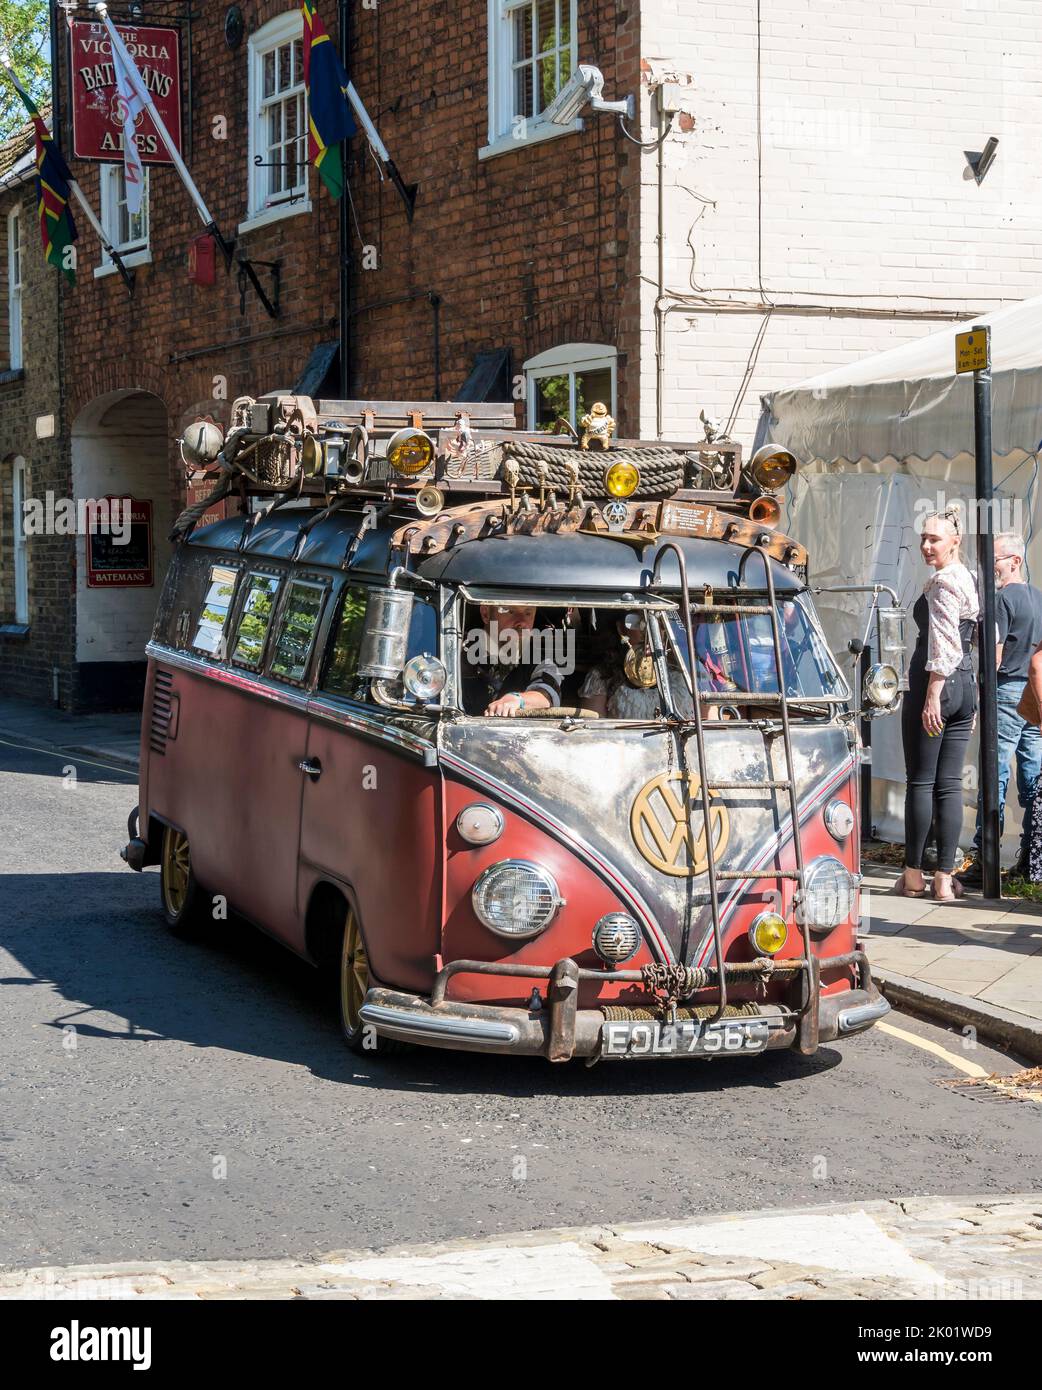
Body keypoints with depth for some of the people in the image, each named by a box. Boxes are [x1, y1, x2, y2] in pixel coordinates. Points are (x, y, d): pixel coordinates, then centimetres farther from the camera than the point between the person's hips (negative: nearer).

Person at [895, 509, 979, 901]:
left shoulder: (941, 582, -10)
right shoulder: (969, 580, 17)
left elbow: (943, 645, -18)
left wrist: (931, 696, -19)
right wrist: (973, 697, 22)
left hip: (934, 683, -9)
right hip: (965, 686, 9)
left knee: (920, 781, -1)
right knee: (950, 783, 6)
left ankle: (913, 876, 5)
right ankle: (945, 878, 4)